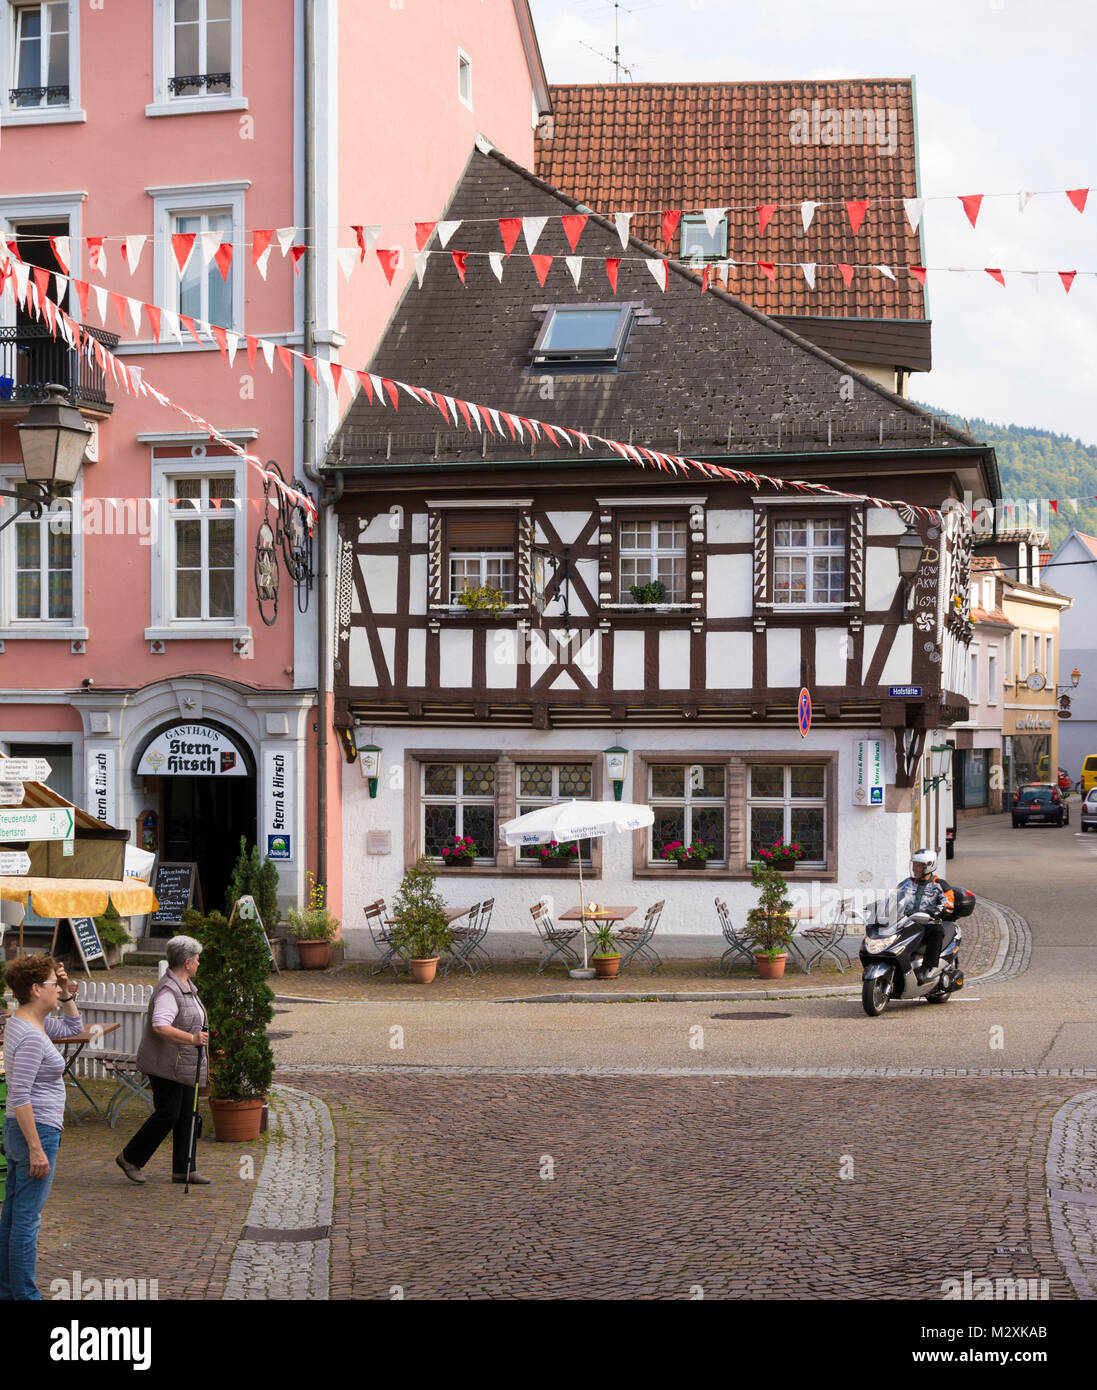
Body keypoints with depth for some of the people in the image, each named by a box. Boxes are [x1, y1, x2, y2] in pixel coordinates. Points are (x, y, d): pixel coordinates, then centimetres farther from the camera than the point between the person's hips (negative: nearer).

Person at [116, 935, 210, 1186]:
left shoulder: (186, 985, 12)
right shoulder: (168, 991, -21)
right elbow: (161, 1027, -33)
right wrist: (192, 1039, -36)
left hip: (185, 1066, 10)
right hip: (166, 1064, -10)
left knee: (188, 1114, 8)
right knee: (168, 1114, -7)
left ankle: (183, 1170, 12)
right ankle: (130, 1158, 8)